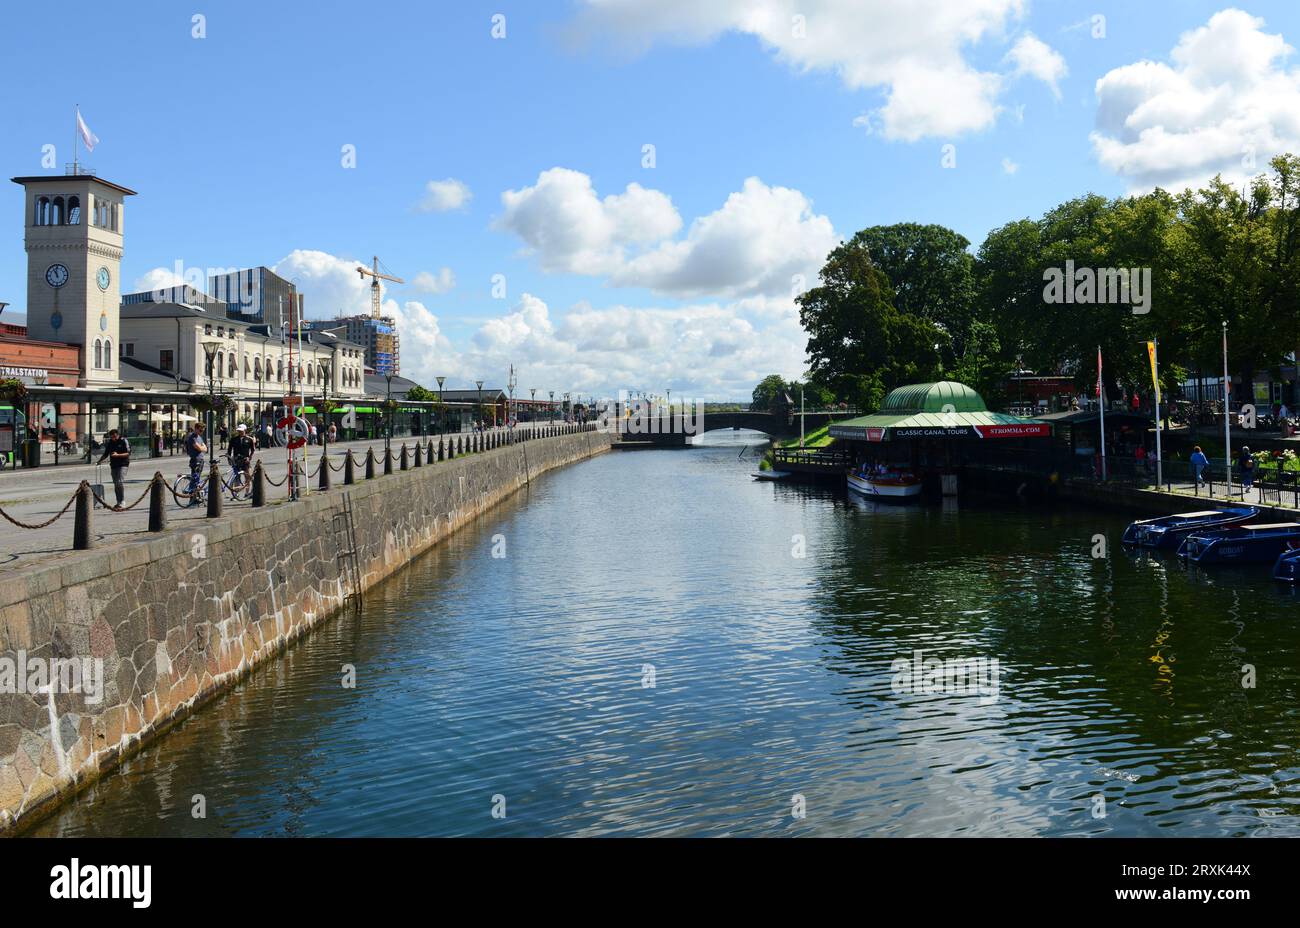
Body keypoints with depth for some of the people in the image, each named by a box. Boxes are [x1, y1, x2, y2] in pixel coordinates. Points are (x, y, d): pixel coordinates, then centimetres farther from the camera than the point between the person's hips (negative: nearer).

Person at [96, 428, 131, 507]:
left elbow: (128, 453, -10)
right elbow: (106, 454, 17)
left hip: (123, 464, -6)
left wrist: (118, 455, -22)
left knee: (120, 483, -17)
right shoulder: (109, 442, 9)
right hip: (113, 465, 6)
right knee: (115, 484, 7)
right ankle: (118, 502, 15)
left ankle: (122, 502, -13)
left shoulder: (123, 441, -6)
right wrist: (100, 460, 1)